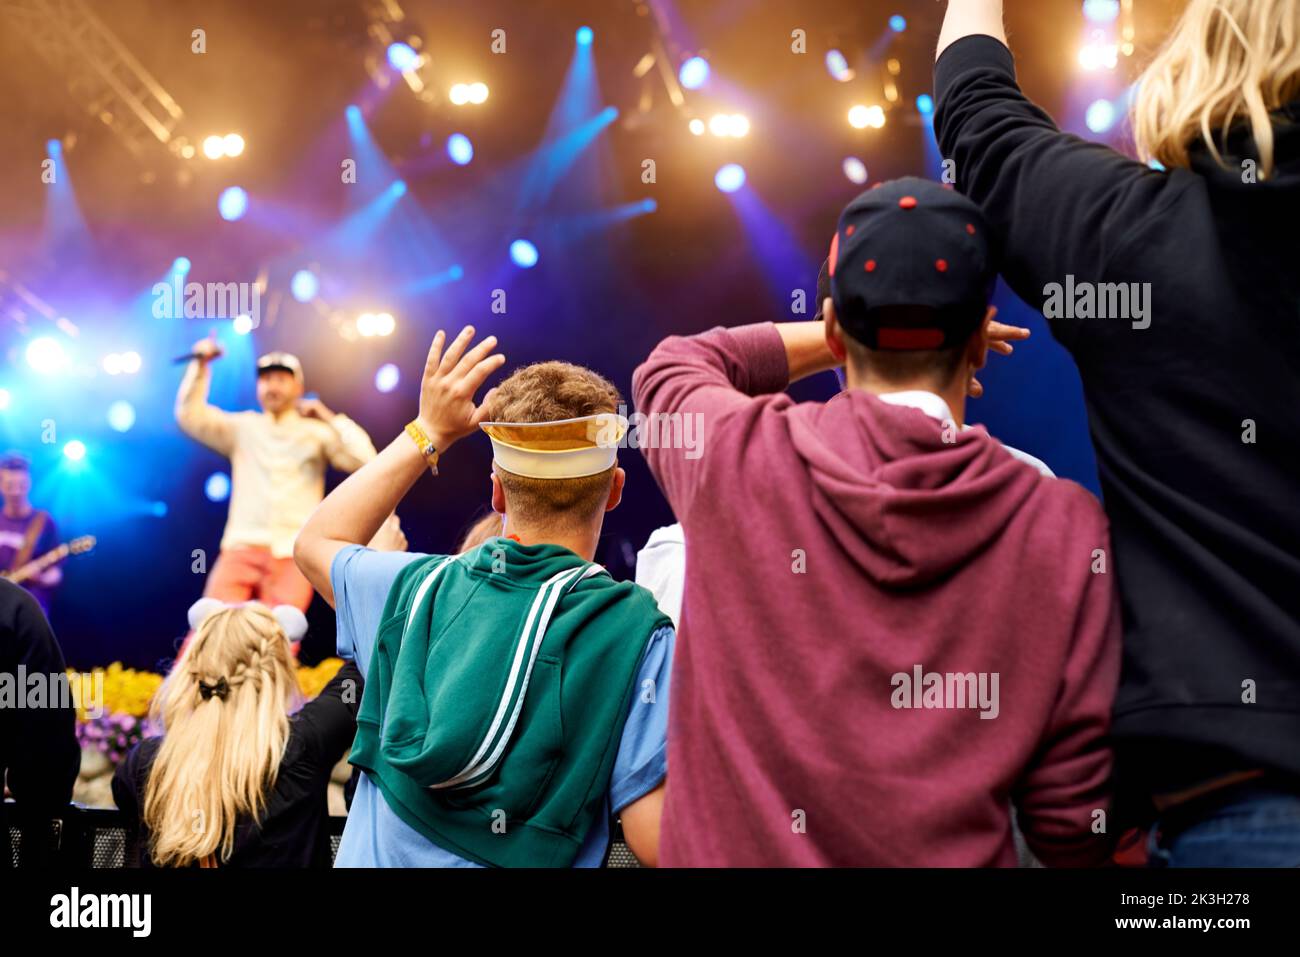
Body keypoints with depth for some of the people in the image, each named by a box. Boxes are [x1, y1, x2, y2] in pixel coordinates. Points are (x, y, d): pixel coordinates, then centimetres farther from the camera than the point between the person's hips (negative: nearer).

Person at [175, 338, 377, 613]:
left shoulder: (316, 432, 12)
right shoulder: (242, 427, 17)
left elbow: (364, 460, 0)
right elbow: (191, 417, 8)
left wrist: (329, 419, -1)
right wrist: (201, 365, -2)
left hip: (293, 556, -1)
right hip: (241, 550, 1)